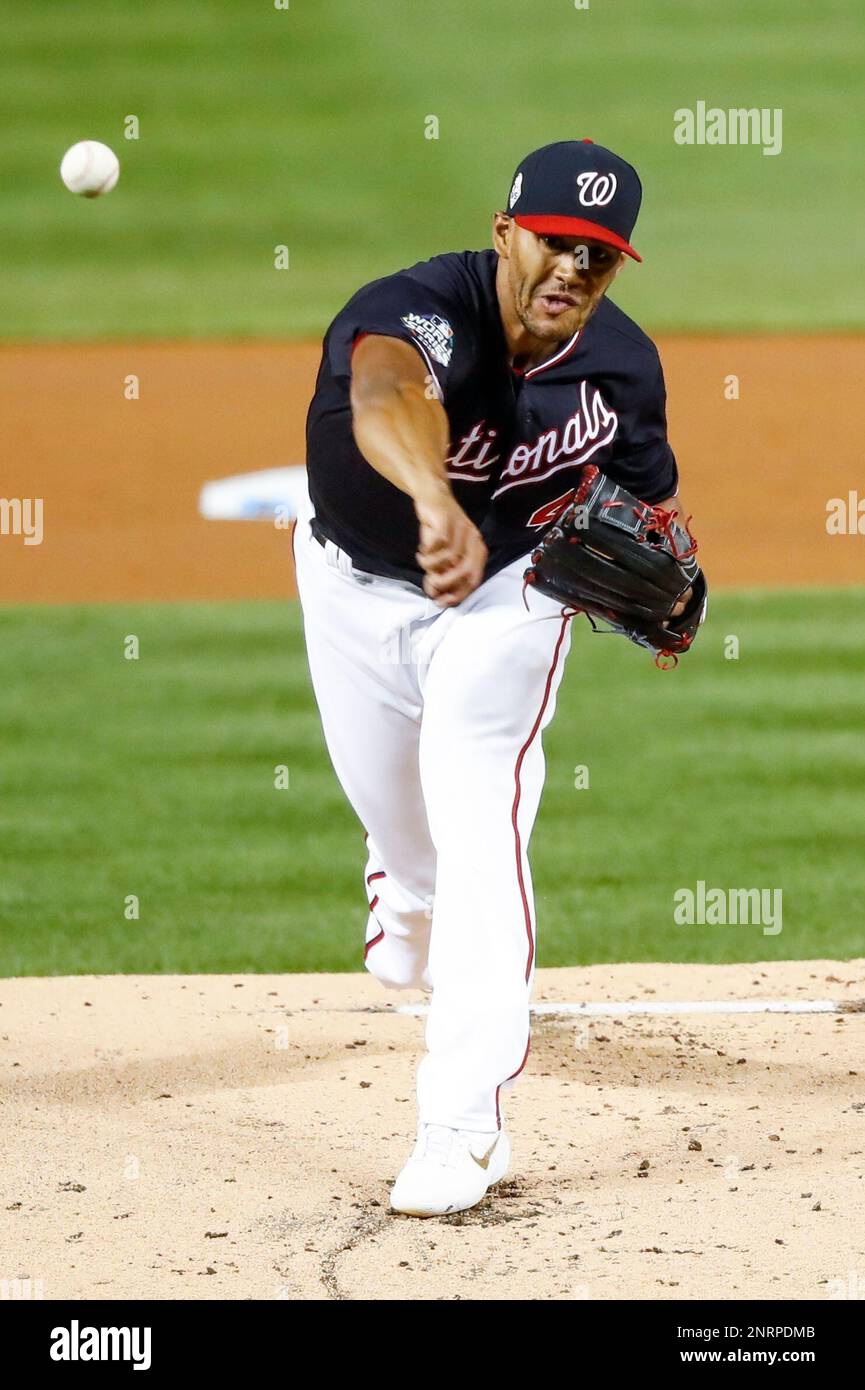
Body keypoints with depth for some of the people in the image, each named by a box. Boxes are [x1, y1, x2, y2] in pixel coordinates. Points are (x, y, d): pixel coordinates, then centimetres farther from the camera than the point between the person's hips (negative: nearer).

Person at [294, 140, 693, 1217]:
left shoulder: (622, 366, -20)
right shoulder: (419, 309, -36)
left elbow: (648, 494, 0)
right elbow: (388, 392, -62)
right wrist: (436, 502, -83)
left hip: (504, 597, 0)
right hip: (354, 584, 0)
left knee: (480, 833, -17)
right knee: (382, 790, 23)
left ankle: (460, 1130, -18)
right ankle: (408, 895, 64)